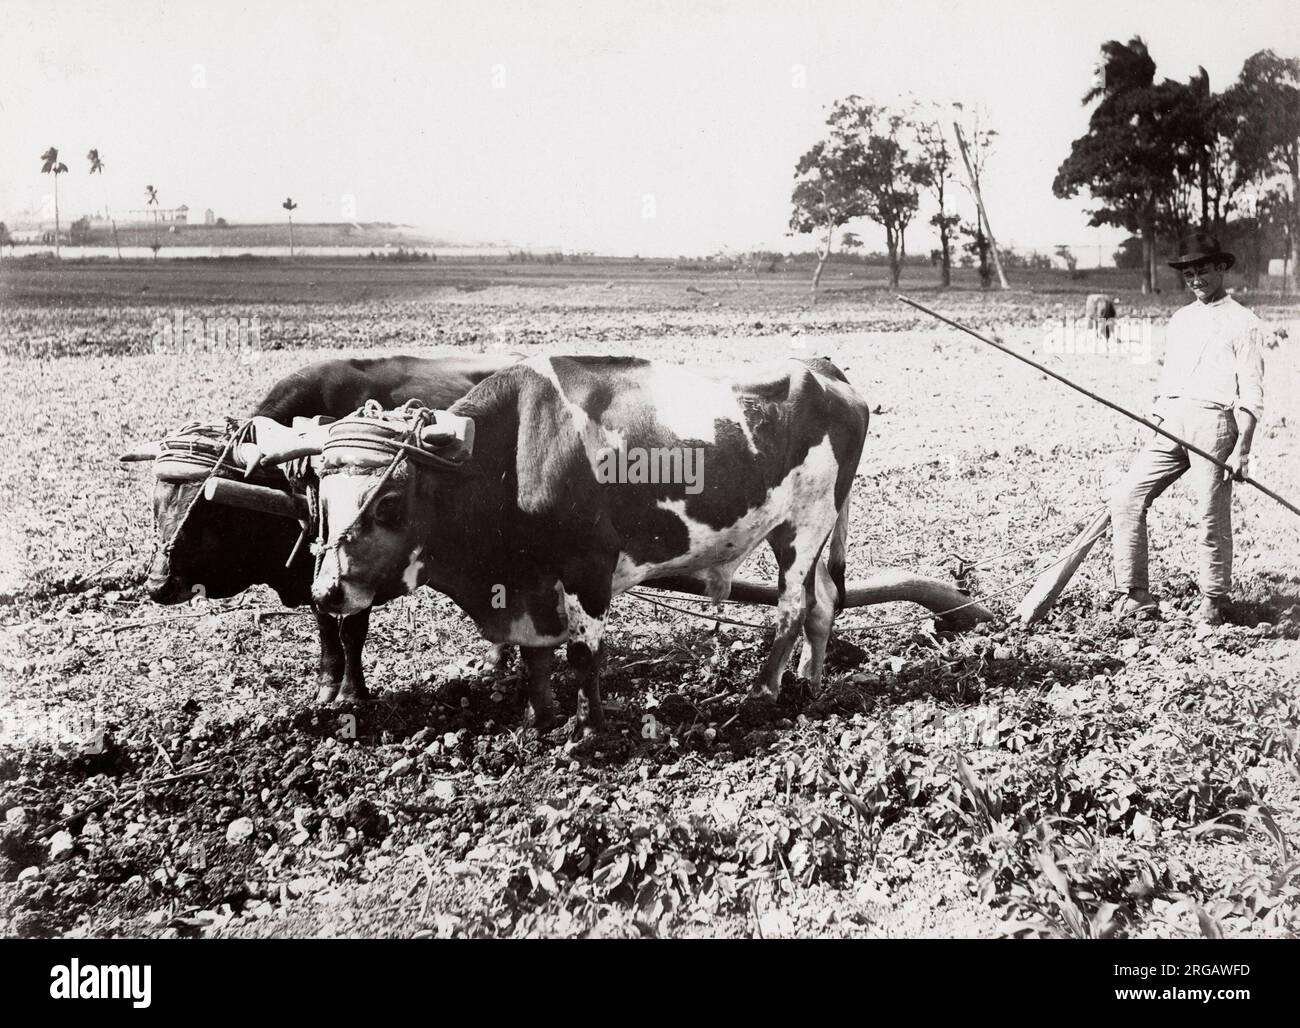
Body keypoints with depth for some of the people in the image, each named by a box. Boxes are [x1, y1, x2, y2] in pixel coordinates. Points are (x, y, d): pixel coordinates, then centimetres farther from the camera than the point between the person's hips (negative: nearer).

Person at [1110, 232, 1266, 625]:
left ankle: (1213, 602, 13)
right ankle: (1135, 596, 0)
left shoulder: (1243, 323, 2)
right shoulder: (1178, 320, 20)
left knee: (1212, 517, -3)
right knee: (1126, 499, -5)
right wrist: (1155, 424, 11)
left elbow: (1251, 394, -4)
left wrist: (1242, 448, -12)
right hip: (1171, 425, 6)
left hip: (1214, 422, -6)